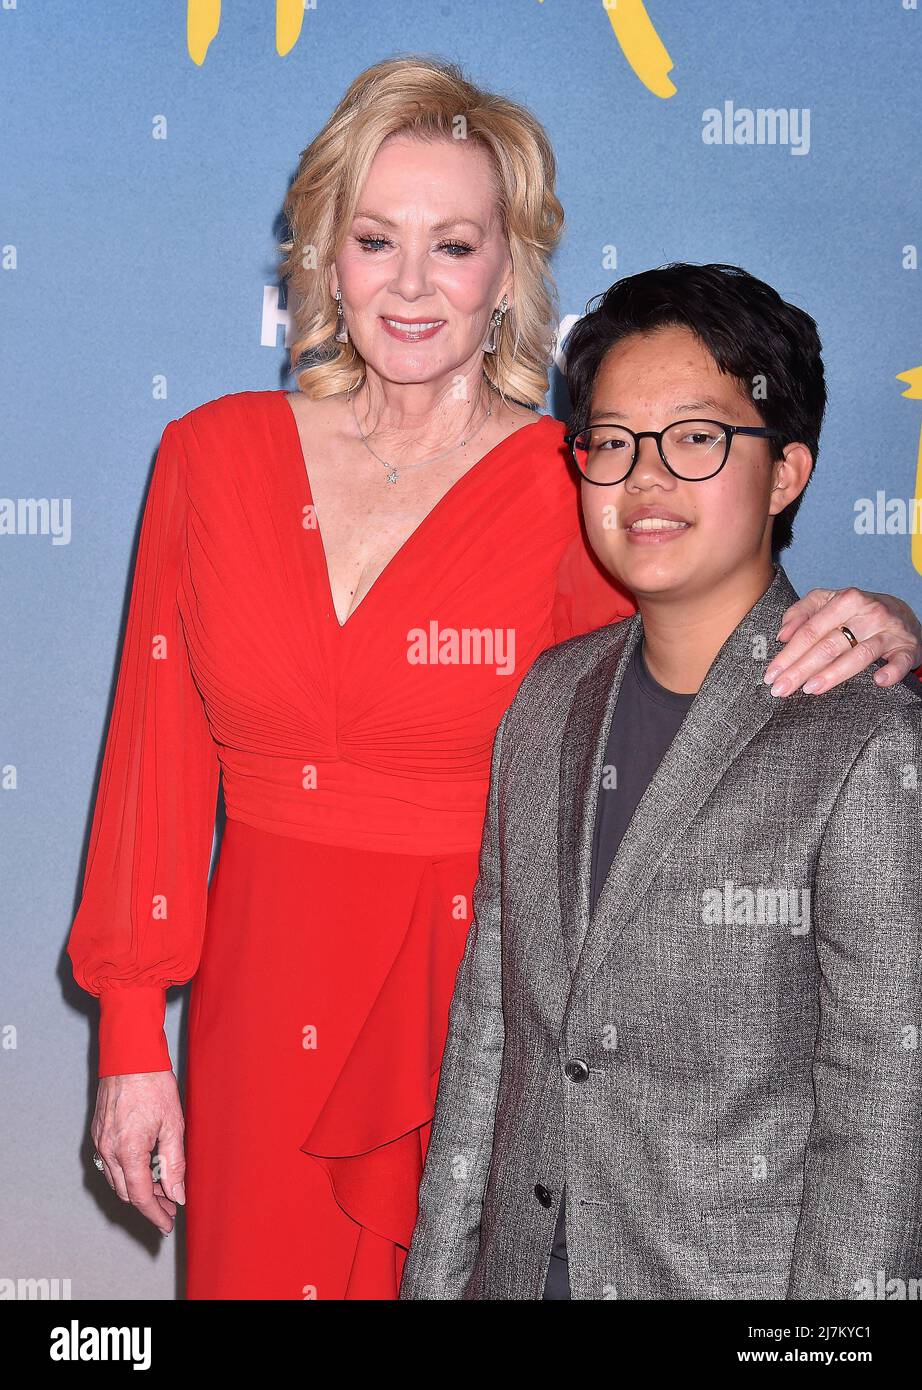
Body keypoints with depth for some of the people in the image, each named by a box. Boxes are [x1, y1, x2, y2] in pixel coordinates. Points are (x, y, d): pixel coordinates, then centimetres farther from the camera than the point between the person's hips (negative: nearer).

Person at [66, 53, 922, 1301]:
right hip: (263, 1010, 3)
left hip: (481, 1007, -2)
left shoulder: (581, 494, -9)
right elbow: (157, 757, 2)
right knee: (260, 1271, 16)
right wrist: (131, 1037, 2)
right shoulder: (213, 456, -1)